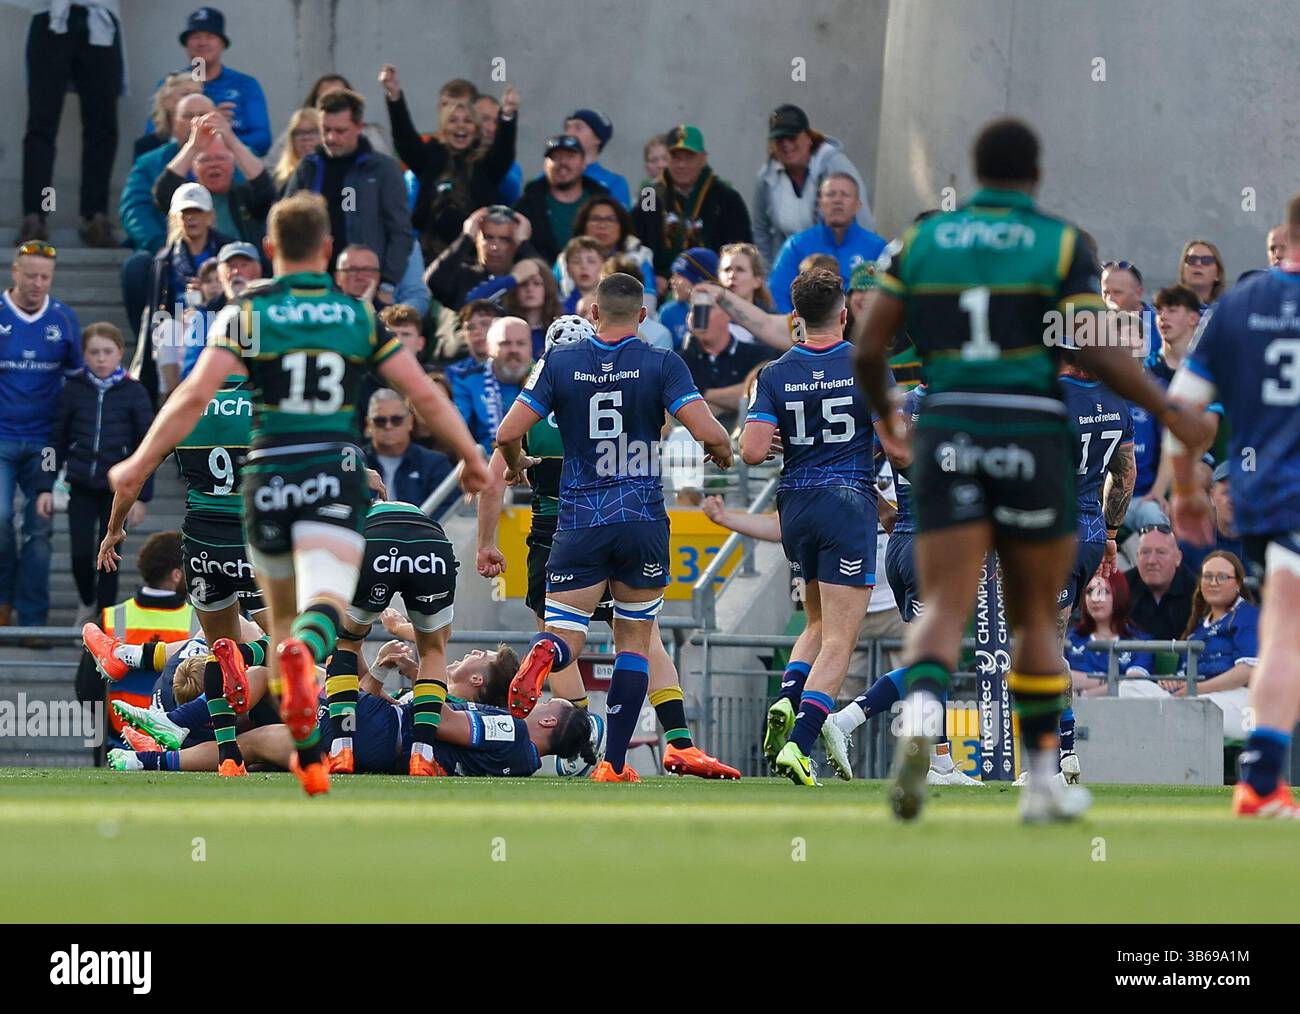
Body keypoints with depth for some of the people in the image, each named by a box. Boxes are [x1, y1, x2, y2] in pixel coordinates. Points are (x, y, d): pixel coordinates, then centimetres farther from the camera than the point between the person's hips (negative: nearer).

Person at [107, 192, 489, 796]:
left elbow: (195, 395, -8)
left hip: (268, 478, 1)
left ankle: (308, 756, 19)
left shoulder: (246, 313, 2)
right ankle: (305, 651, -54)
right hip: (336, 475, -1)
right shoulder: (360, 314, 6)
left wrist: (139, 463, -2)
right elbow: (423, 394, 5)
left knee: (282, 618, 18)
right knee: (325, 604, -17)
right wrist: (472, 457, 17)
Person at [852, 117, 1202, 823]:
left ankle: (920, 719, -37)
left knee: (944, 611, -6)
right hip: (1031, 440, -1)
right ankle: (1043, 781, 18)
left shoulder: (920, 240, 8)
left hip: (946, 440, 1)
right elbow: (1097, 354, -10)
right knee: (1036, 617, 14)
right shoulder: (1062, 245, 0)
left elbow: (867, 346, 4)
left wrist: (883, 411, 24)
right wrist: (1169, 412, 1)